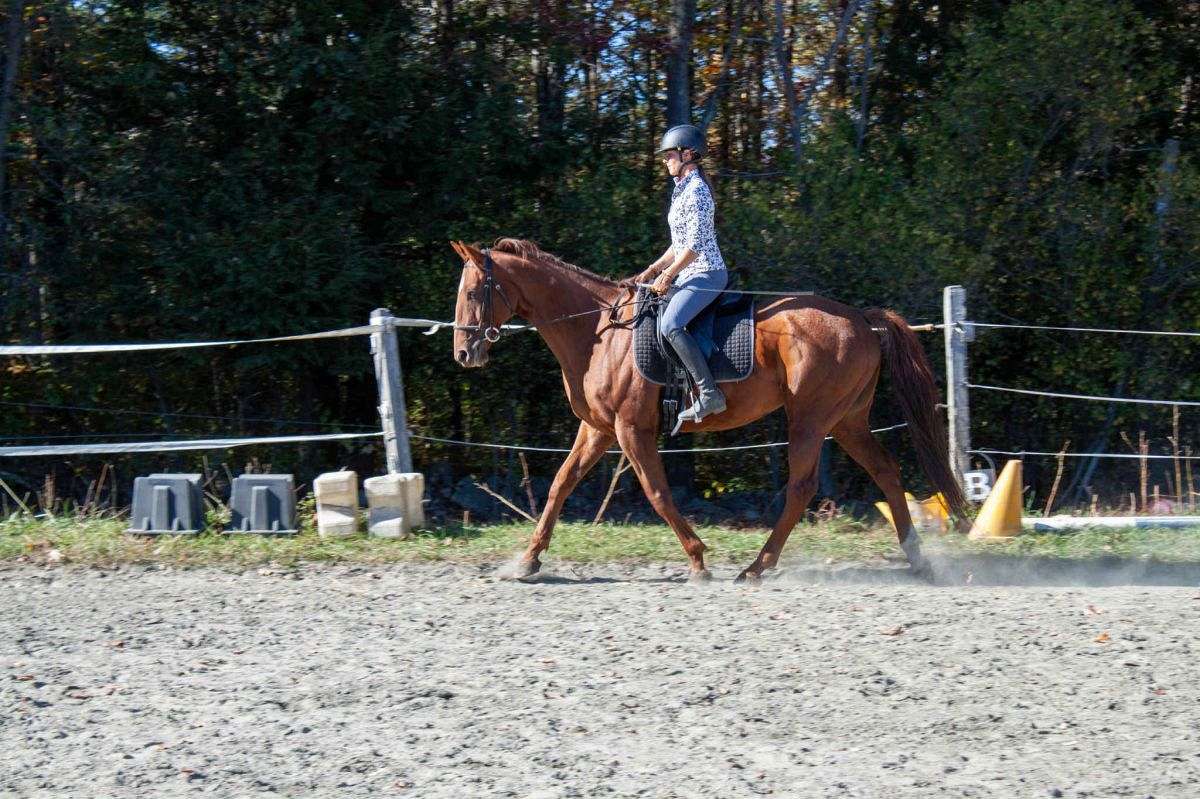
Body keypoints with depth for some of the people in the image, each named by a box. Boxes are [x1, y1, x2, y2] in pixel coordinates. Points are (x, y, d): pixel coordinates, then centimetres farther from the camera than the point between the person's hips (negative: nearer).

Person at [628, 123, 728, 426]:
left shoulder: (696, 192, -14)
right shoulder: (684, 190, 17)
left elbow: (695, 245, -20)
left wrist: (667, 275, -14)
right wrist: (654, 270, 15)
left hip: (705, 274, -11)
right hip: (689, 274, 11)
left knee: (670, 325, -29)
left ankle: (710, 395, -31)